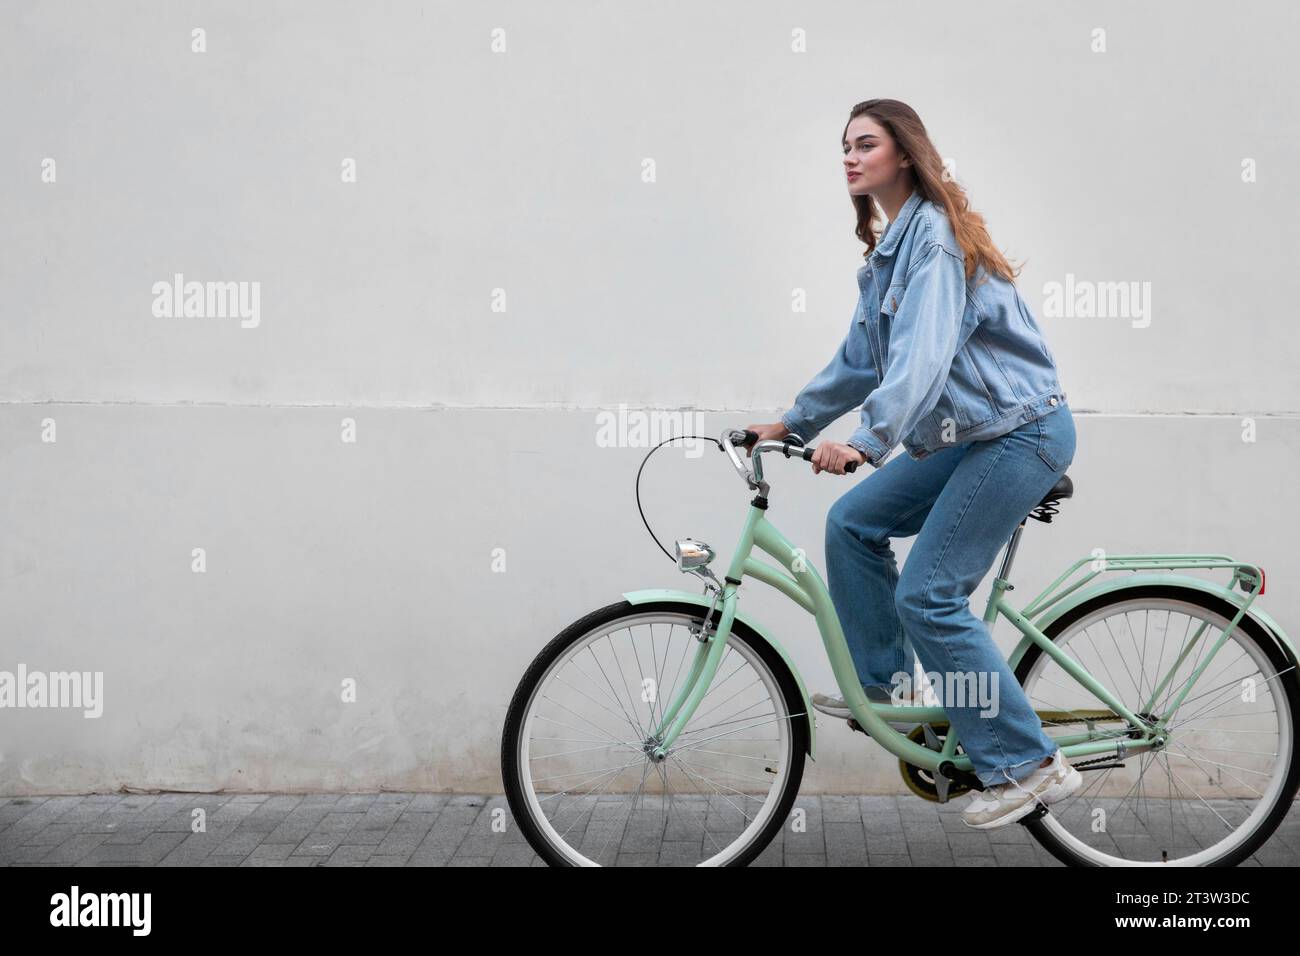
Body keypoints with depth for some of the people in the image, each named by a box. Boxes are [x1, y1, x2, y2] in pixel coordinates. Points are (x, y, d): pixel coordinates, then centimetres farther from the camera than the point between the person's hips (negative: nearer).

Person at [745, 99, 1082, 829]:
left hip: (1022, 432, -9)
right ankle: (885, 685, 20)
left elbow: (923, 352, -28)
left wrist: (868, 440, -39)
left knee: (928, 595, -12)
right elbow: (863, 358, 23)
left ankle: (1028, 764, -4)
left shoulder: (936, 233, -15)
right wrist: (794, 423, 25)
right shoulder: (889, 248, 14)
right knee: (853, 522, 8)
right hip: (973, 436, 9)